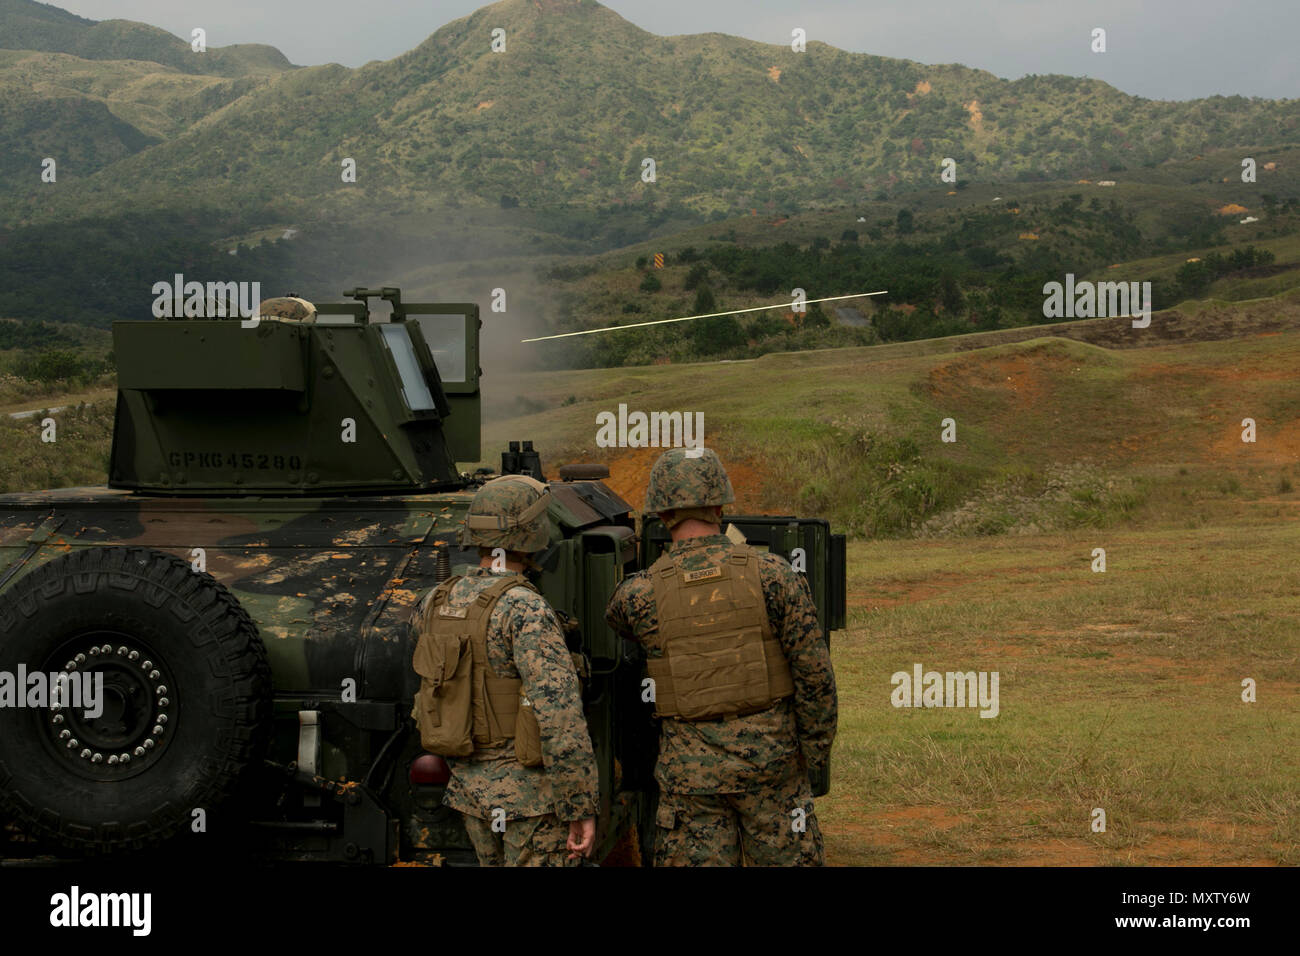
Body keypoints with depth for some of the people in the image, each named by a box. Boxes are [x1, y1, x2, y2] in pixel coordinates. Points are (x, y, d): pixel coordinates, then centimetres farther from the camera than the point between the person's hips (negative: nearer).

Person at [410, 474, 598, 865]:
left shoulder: (438, 602, 3)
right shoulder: (527, 611, -20)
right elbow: (559, 717, -25)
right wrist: (581, 807, -21)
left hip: (473, 785, 7)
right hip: (531, 791, -7)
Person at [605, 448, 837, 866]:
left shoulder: (639, 593, -7)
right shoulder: (773, 574, -8)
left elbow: (615, 617, 19)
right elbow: (814, 671, -8)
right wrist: (816, 752, 3)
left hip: (689, 766, 0)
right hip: (767, 754, 0)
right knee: (788, 858, 11)